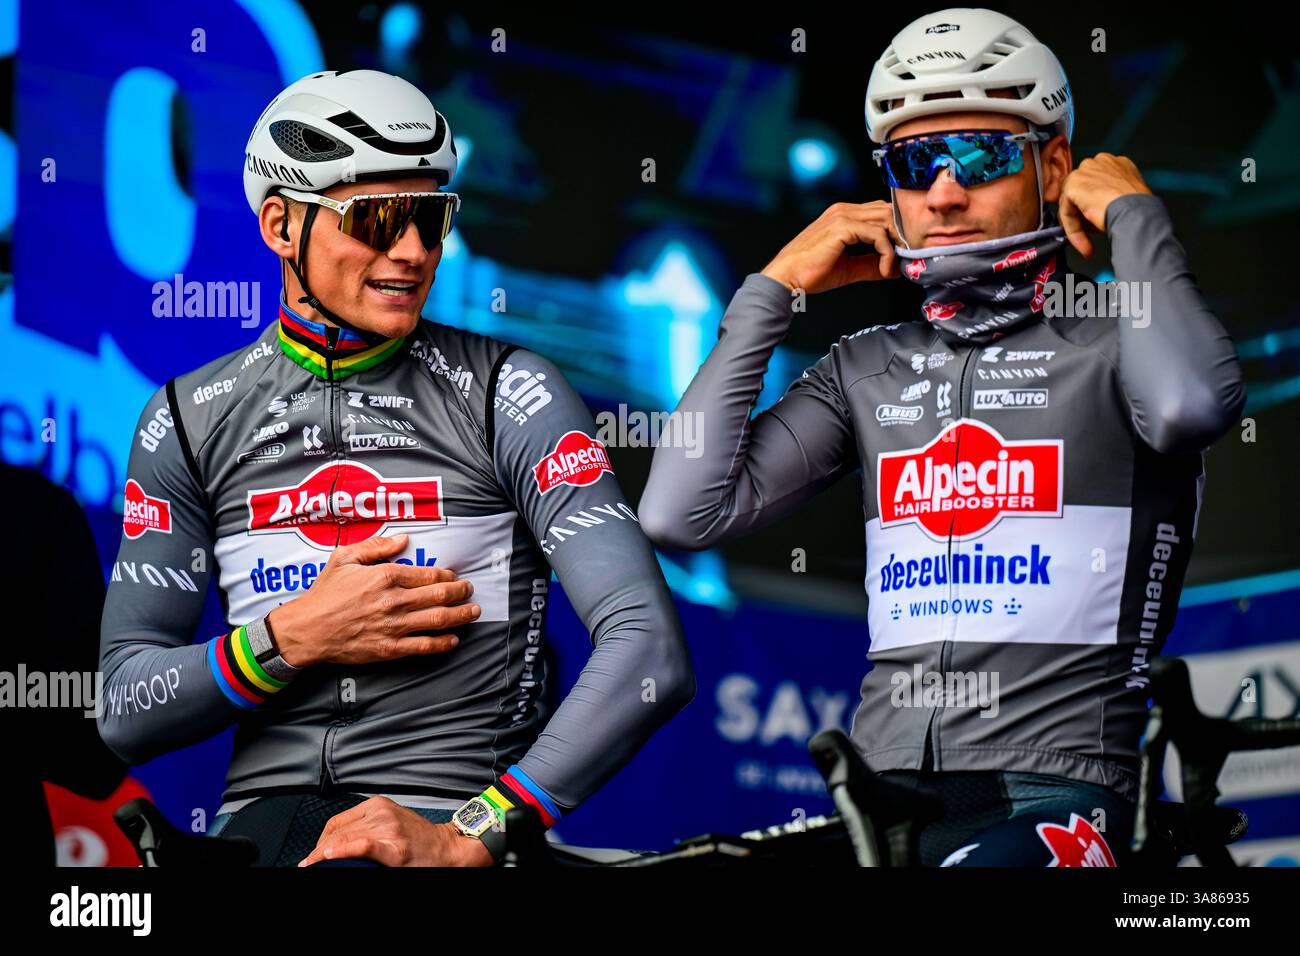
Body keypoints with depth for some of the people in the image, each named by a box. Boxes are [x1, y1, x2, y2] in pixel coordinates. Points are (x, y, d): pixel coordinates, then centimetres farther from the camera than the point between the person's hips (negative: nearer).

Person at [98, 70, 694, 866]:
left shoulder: (508, 393, 2)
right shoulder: (190, 419, 12)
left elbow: (652, 657, -9)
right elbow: (128, 716, 11)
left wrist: (470, 837, -16)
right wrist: (294, 639, -6)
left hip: (449, 820, -2)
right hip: (264, 808, 3)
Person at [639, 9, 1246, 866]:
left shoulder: (1110, 342, 3)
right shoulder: (868, 370, 17)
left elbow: (1190, 404, -23)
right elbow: (681, 516, 5)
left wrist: (1134, 212, -7)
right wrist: (773, 289, 9)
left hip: (1051, 795, -5)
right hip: (882, 789, 5)